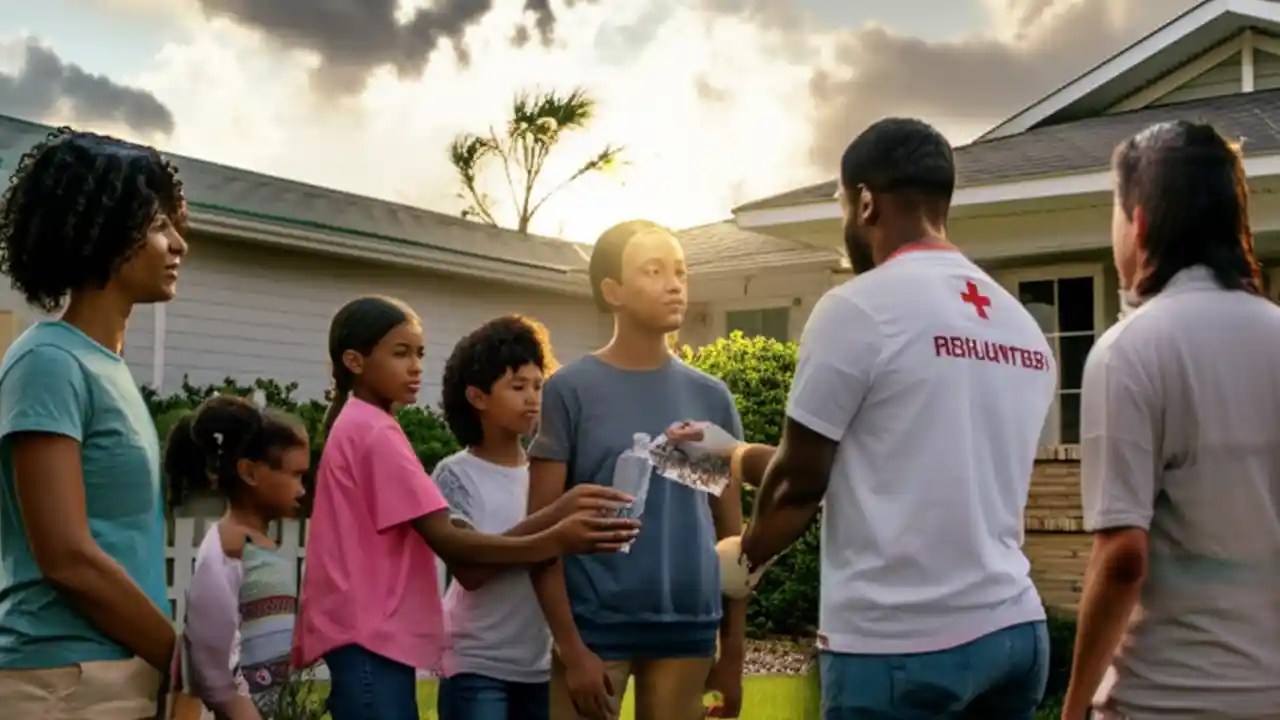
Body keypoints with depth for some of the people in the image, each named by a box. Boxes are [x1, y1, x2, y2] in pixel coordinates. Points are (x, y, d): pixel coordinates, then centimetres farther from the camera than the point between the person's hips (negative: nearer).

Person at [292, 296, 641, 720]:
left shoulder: (360, 427, 18)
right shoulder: (375, 432, -13)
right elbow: (447, 542, -20)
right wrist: (553, 542, -24)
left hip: (375, 632, 10)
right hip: (367, 635, -10)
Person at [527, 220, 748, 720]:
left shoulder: (711, 398, 8)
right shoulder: (571, 390, -3)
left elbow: (731, 534, 11)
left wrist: (733, 649, 8)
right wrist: (571, 648, -11)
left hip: (689, 631, 4)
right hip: (596, 629, -3)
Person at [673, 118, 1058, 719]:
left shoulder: (859, 308, -10)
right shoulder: (1024, 328, 10)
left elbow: (800, 478, -5)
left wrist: (743, 556, 17)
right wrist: (737, 457, 25)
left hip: (901, 644, -6)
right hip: (1014, 629, 7)